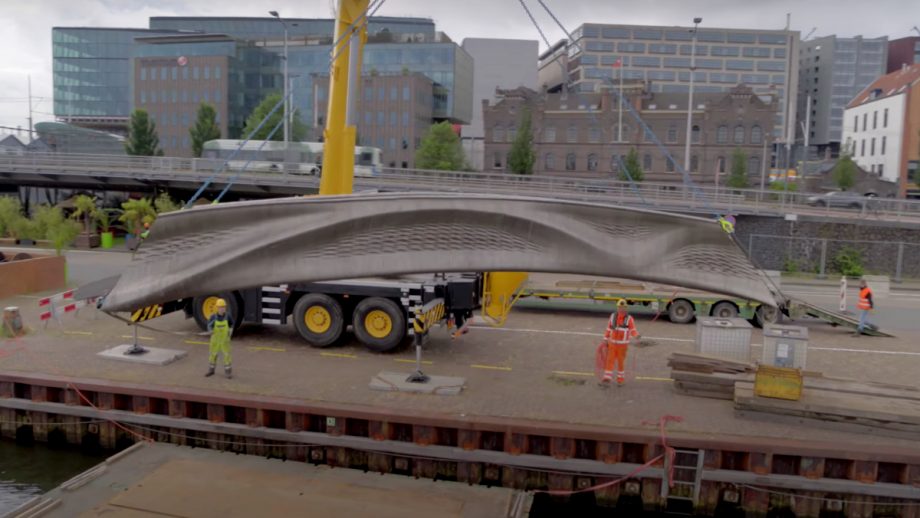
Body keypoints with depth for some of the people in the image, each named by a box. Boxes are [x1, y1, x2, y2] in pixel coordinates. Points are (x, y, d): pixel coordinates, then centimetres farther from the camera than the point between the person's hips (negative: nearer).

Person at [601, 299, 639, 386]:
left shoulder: (629, 318, -8)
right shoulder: (613, 316, 1)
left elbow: (633, 331, -11)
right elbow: (608, 329, 7)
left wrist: (637, 335, -33)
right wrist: (605, 340, 8)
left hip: (622, 344, -2)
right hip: (612, 343, 2)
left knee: (621, 362, 7)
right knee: (610, 361, -3)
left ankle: (620, 379, 25)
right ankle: (606, 380, -3)